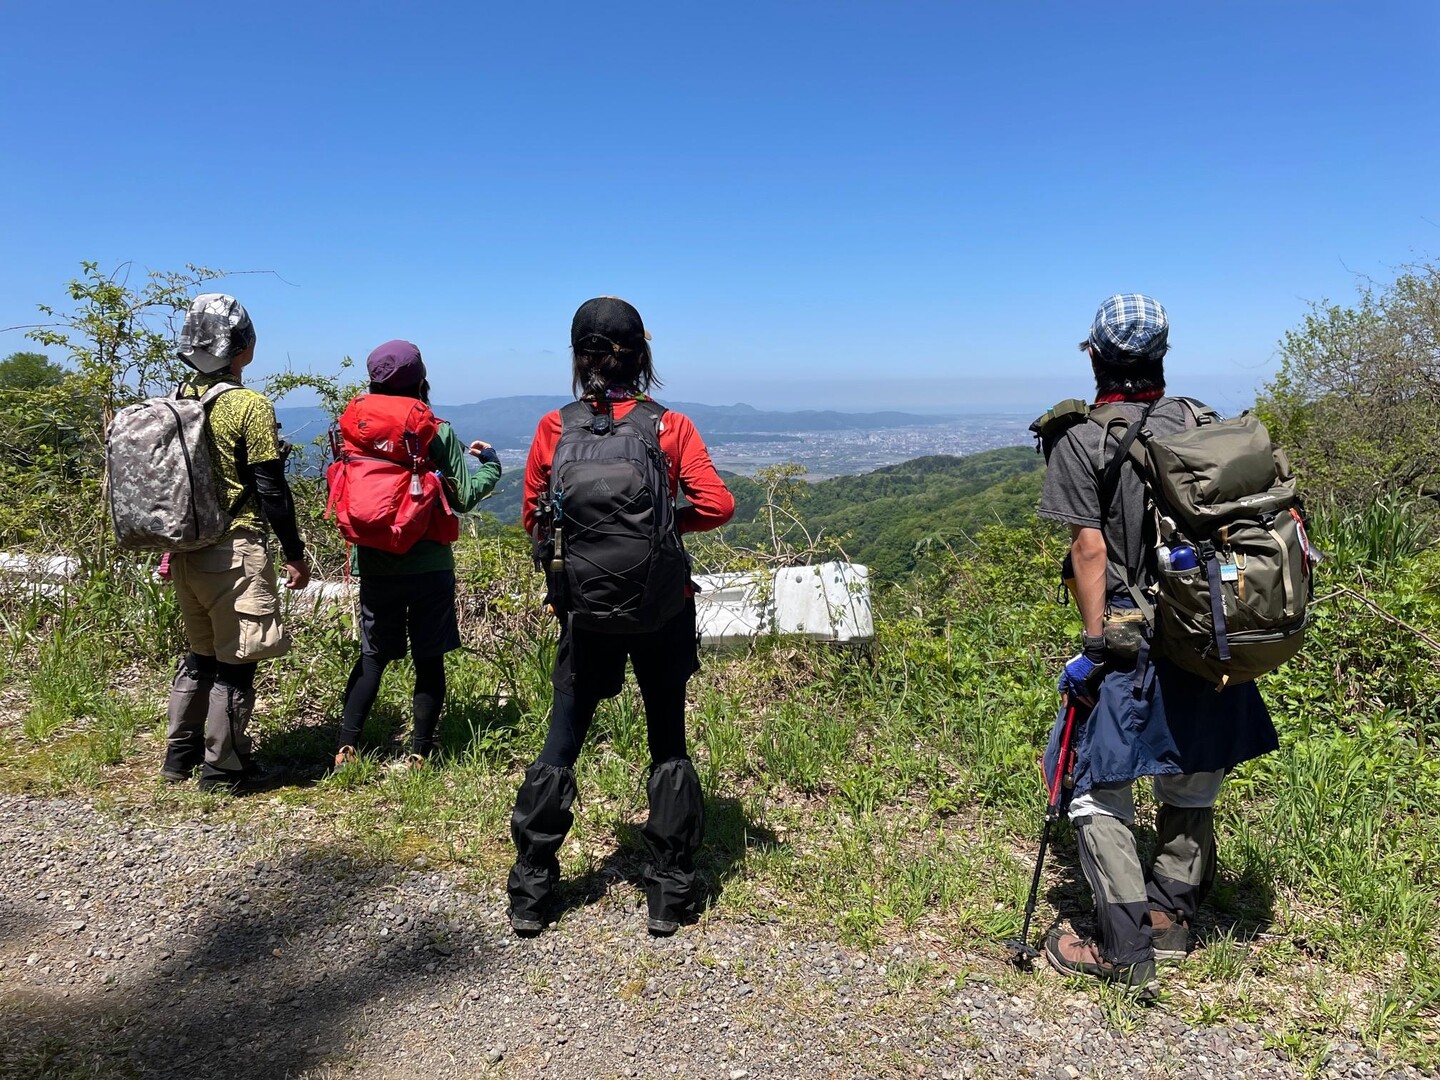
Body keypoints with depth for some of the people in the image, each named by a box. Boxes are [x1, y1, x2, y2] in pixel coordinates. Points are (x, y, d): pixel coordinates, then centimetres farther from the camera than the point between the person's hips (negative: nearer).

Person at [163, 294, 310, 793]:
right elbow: (271, 490, -14)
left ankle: (180, 756, 29)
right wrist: (295, 555, -7)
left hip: (187, 549, 7)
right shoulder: (249, 405, -14)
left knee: (200, 654, 21)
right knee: (235, 661, 4)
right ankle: (222, 769, 12)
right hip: (234, 551, -7)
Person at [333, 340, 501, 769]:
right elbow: (463, 498, -6)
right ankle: (420, 753, 13)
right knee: (429, 660, 9)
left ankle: (346, 747, 12)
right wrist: (490, 463, 12)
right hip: (429, 566, -3)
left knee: (373, 656, 16)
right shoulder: (439, 433, -9)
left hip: (375, 567, 3)